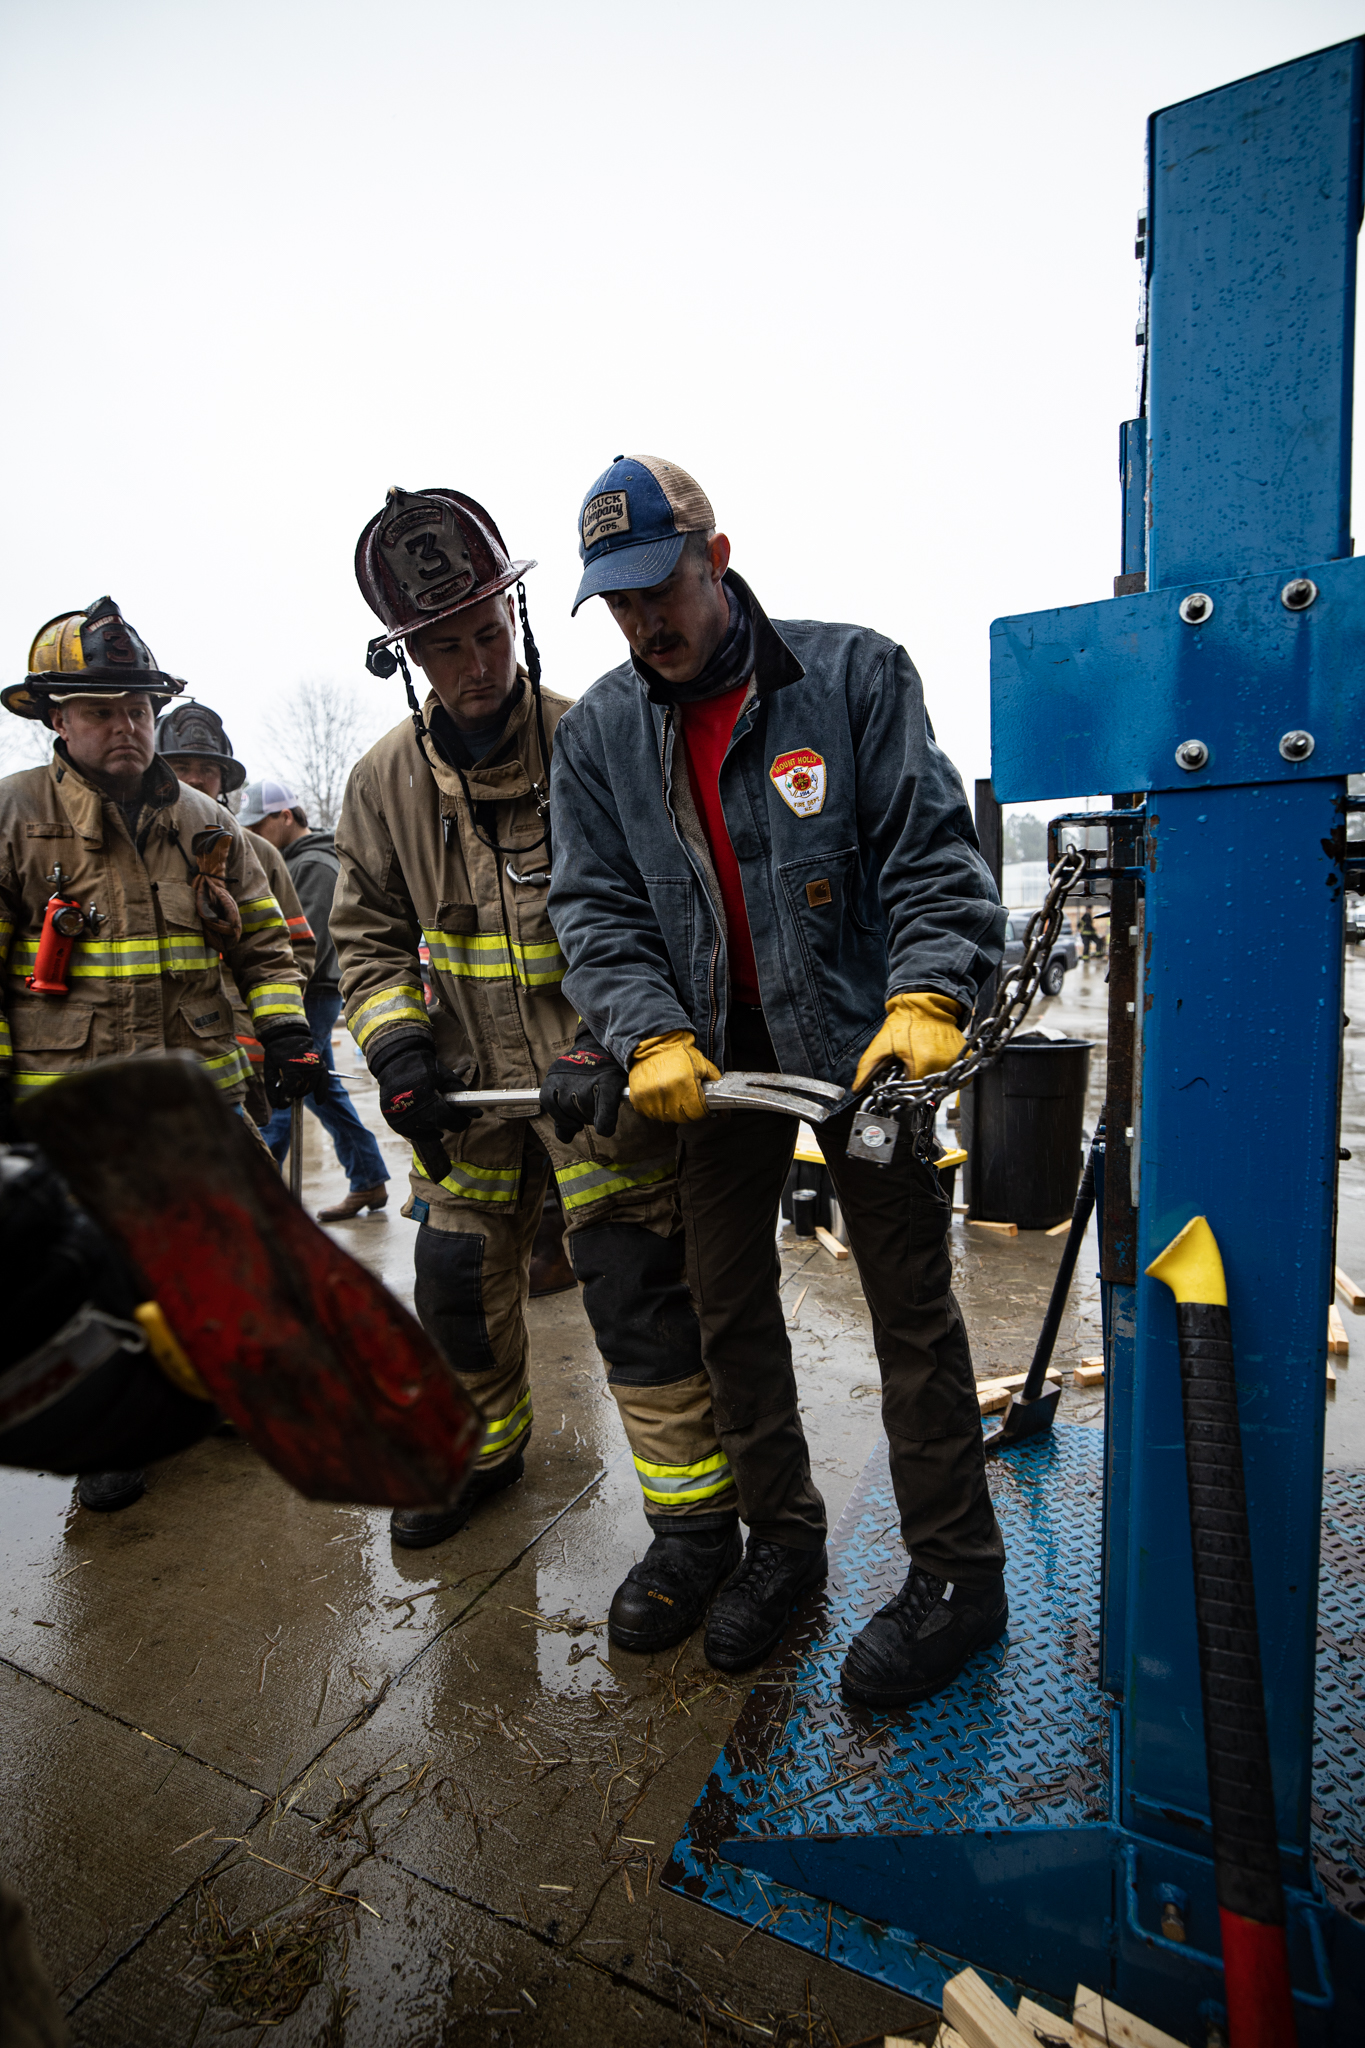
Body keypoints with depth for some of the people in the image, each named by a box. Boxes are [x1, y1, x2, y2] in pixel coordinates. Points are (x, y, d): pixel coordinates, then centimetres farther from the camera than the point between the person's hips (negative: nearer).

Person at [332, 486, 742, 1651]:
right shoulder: (387, 780, 4)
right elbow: (369, 931, 11)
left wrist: (606, 1044, -23)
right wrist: (397, 1042, -4)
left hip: (593, 1073, -5)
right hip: (467, 1078, 5)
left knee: (633, 1281, -7)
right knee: (458, 1278, 16)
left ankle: (694, 1522, 10)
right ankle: (487, 1445, 43)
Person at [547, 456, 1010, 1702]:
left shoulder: (856, 675, -5)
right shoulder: (597, 733, 4)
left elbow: (930, 852, -9)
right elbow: (596, 908, 0)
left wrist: (923, 1000, -24)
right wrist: (655, 1037, -15)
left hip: (860, 1033, -3)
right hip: (713, 1050, 4)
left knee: (910, 1302, 2)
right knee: (727, 1297, 10)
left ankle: (958, 1576, 20)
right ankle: (783, 1538, 30)